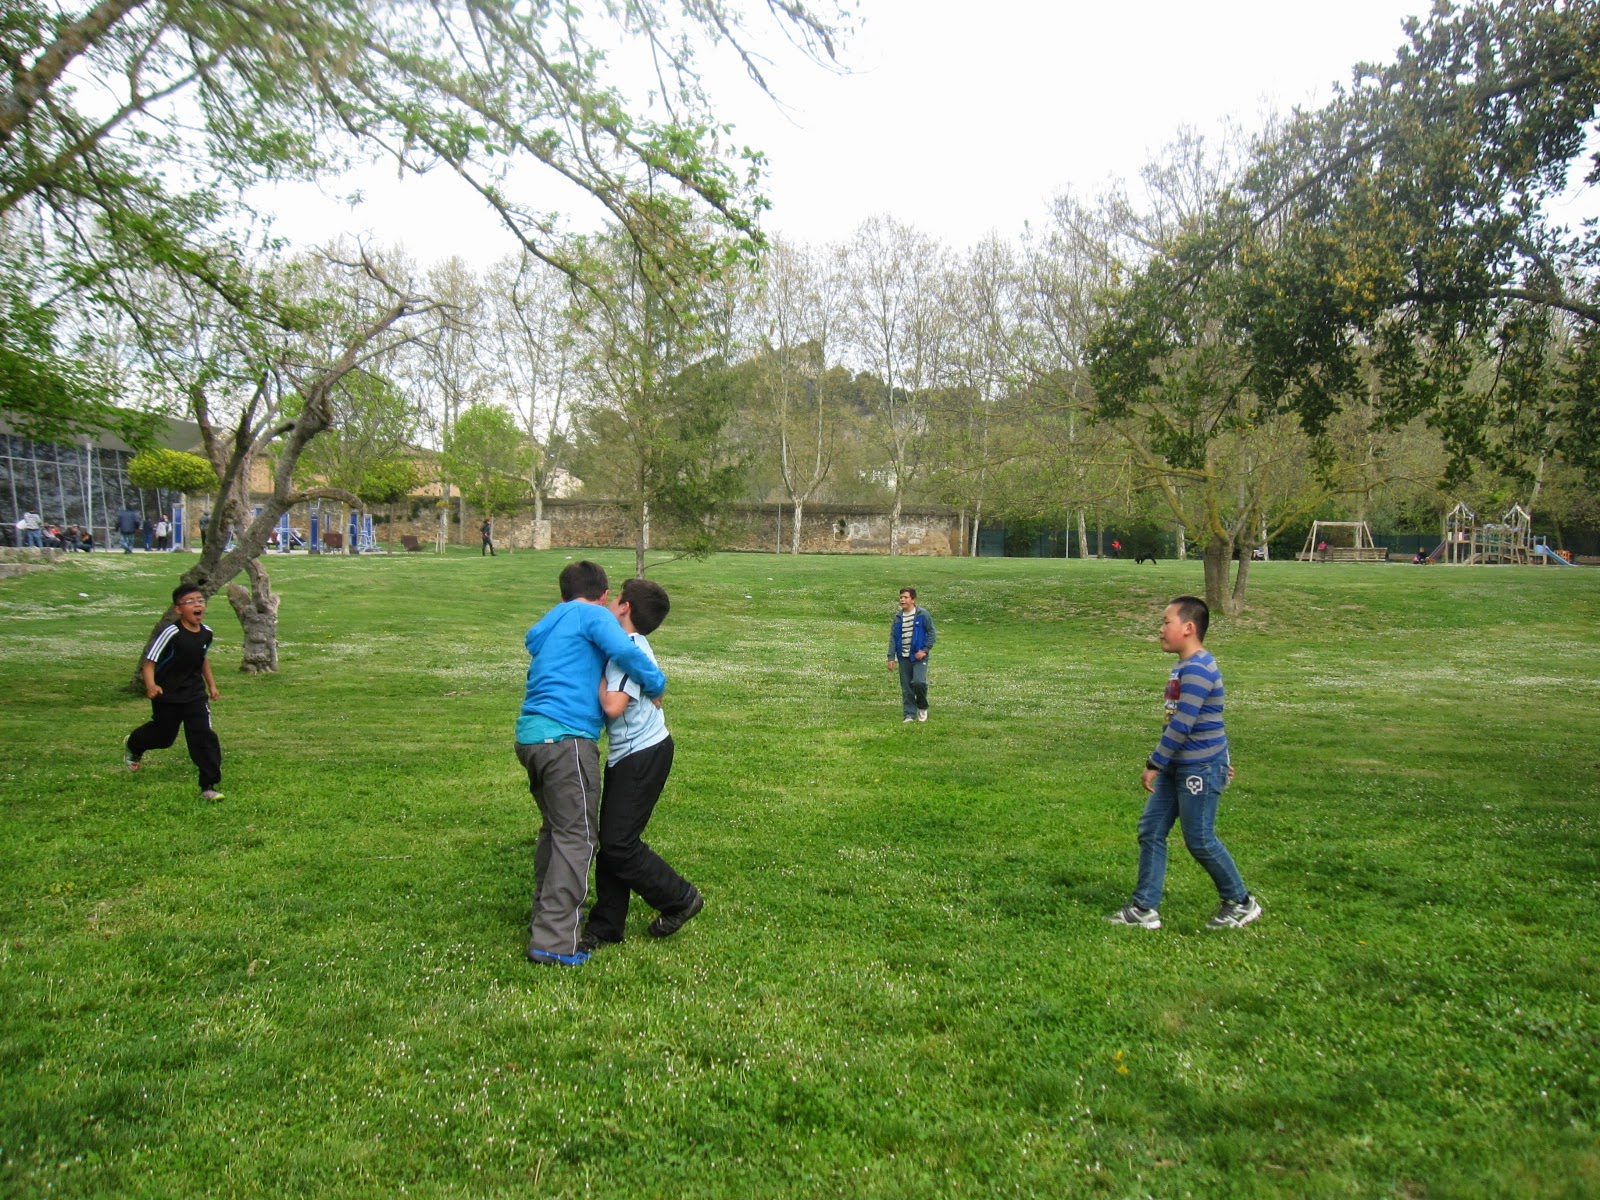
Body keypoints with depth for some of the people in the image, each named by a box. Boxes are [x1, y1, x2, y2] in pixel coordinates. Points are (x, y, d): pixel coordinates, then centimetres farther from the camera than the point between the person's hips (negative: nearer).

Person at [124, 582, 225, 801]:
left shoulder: (206, 632, -1)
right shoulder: (171, 633, -21)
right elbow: (149, 661, -22)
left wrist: (211, 684, 20)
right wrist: (151, 685, -38)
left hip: (195, 695, 4)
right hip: (167, 696, -4)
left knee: (205, 736, -9)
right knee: (163, 736, 16)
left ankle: (208, 786, -3)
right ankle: (132, 745, 52)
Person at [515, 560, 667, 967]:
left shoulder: (545, 626, 26)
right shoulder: (593, 615, 1)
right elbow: (626, 652, -16)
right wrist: (656, 685, -1)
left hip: (530, 735, 9)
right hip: (565, 736, -9)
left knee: (555, 829, 22)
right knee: (576, 837, -5)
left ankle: (545, 917, 33)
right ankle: (553, 941, -7)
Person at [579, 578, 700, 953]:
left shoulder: (632, 649, -20)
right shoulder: (628, 647, 10)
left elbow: (613, 706, -26)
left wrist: (597, 674, -13)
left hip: (644, 753, -10)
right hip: (626, 754, 10)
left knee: (619, 842, -5)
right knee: (611, 839, 12)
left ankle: (680, 899, 11)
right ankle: (605, 926, 21)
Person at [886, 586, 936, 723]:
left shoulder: (923, 614, -5)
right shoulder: (897, 617, 6)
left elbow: (932, 633, -2)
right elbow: (892, 637, 8)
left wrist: (924, 650, -12)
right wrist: (891, 657, 1)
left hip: (919, 656, -4)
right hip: (903, 657, 4)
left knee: (918, 682, -18)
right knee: (906, 687, 5)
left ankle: (922, 707, 8)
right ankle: (909, 715, 13)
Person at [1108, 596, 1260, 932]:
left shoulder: (1197, 670, -21)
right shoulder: (1185, 667, 12)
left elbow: (1181, 725, -24)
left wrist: (1155, 764, -19)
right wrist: (1219, 759, 27)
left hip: (1199, 769, -10)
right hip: (1177, 766, 10)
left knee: (1199, 840, 1)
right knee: (1150, 831, 7)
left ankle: (1241, 903, 22)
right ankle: (1145, 908, 13)